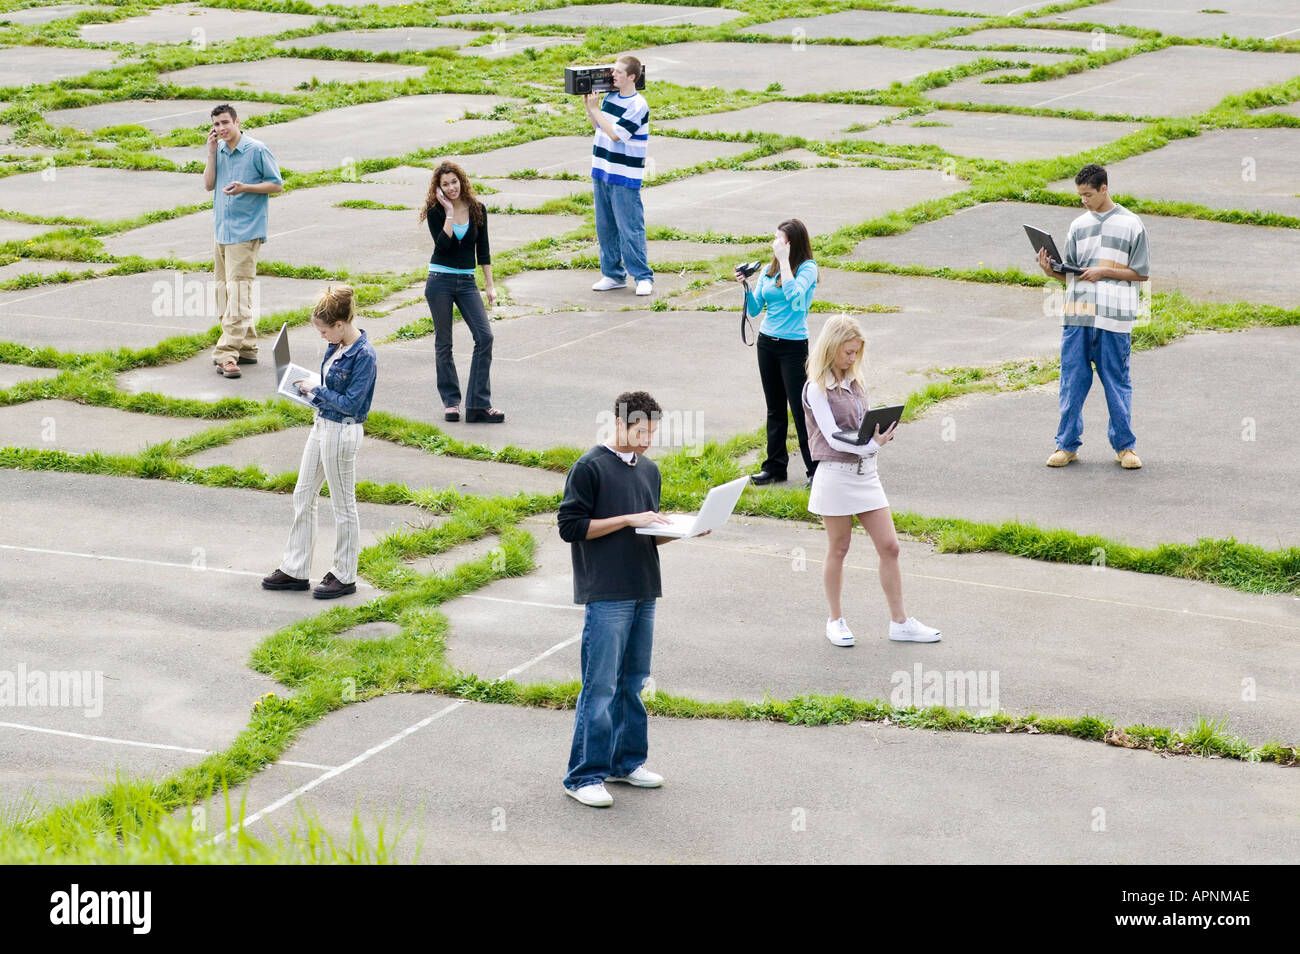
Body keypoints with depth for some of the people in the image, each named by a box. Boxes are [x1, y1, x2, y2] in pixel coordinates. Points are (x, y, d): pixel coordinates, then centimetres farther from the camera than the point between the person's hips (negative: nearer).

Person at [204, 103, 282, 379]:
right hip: (221, 230, 8)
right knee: (224, 290, 11)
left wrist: (245, 187, -18)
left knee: (237, 292, -13)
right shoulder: (220, 150, 10)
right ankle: (247, 348, 20)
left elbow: (277, 184, -5)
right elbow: (208, 184, 5)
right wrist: (212, 152, -4)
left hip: (245, 232, -8)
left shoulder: (257, 150, -8)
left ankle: (227, 354, -18)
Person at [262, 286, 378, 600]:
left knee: (343, 504, 4)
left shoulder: (364, 355, -21)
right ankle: (295, 570, 24)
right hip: (322, 425, 10)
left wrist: (315, 390, -14)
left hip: (342, 432, -10)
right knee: (303, 495, 14)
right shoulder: (337, 346, 5)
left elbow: (350, 403, -22)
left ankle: (345, 576, 17)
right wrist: (310, 387, -1)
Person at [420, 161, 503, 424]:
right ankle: (451, 401, 15)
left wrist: (490, 285, 6)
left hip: (467, 282, 2)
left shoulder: (477, 209, 4)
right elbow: (443, 245, -18)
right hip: (440, 280, -2)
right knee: (443, 343, 3)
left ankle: (479, 405, -8)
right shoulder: (435, 211, -4)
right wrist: (449, 213, -18)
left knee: (484, 336, -10)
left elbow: (483, 249, 9)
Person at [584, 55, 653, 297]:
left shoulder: (637, 106, -15)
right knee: (605, 227, 11)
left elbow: (615, 134, -20)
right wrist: (588, 104, 8)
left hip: (625, 178, -8)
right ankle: (613, 275, 21)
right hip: (602, 172, 8)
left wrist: (594, 108, -13)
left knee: (630, 228, -6)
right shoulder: (610, 97, 9)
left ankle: (643, 277, 1)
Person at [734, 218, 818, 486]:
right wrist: (745, 285, -6)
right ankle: (775, 467, 19)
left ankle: (816, 470, 1)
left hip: (793, 346, -6)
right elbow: (754, 309, 9)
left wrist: (784, 261, -22)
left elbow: (793, 295, -28)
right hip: (767, 343, 6)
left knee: (800, 409, -6)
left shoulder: (807, 268, -9)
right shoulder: (769, 270, 8)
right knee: (775, 409, 12)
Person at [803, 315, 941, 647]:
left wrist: (879, 436, -6)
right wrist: (871, 445, -27)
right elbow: (833, 438, -16)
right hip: (836, 474, -6)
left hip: (866, 471, 6)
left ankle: (900, 622, 10)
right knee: (838, 549, 6)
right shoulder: (817, 389, -10)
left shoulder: (856, 381, 11)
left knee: (889, 547, 3)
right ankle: (835, 620, 21)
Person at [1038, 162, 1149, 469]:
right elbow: (1070, 273, 15)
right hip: (1077, 315, 4)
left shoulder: (1130, 224, 2)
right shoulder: (1079, 225, 14)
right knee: (1072, 380, 3)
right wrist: (1050, 271, -5)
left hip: (1113, 317, -3)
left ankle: (1124, 445, 11)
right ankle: (1067, 444, 10)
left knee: (1117, 381, 2)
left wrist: (1104, 271, -8)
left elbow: (1141, 273, 1)